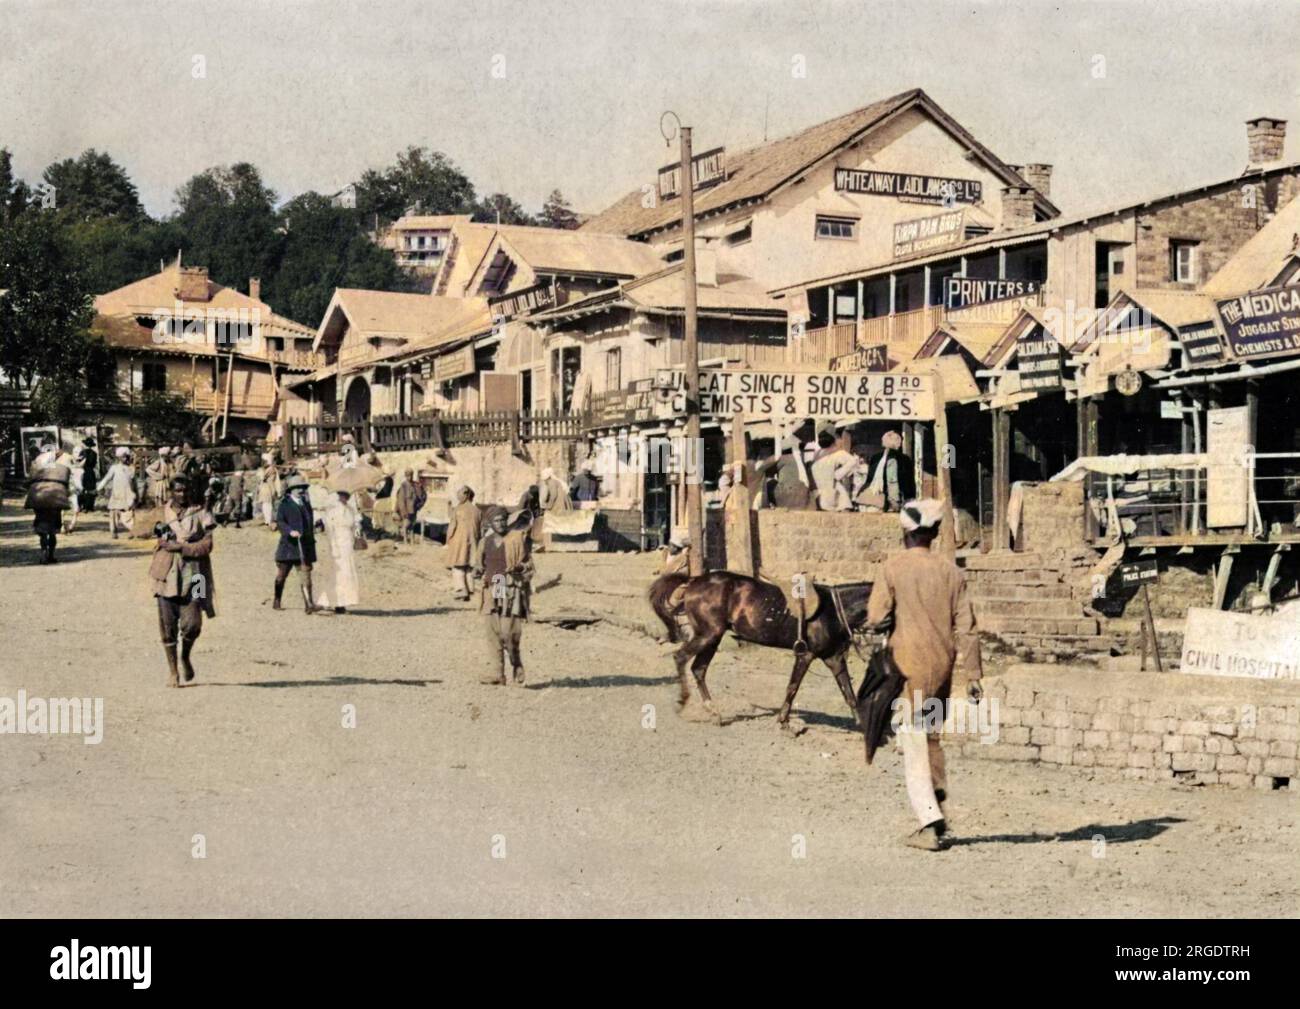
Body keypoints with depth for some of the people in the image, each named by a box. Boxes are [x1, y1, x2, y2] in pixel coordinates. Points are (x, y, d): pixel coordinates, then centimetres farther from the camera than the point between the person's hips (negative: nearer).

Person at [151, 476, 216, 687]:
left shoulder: (200, 513, 0)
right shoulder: (165, 512, 11)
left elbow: (207, 545, -9)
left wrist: (180, 547, -16)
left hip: (192, 576, -2)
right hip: (167, 575, 3)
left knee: (191, 624, -11)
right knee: (168, 626, 0)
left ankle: (185, 657, 19)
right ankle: (172, 670, 13)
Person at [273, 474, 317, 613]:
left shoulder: (306, 503, 15)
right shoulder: (285, 504, -1)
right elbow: (279, 521, -11)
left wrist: (311, 538, 18)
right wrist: (290, 531, -25)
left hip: (305, 545, 3)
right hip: (289, 544, -3)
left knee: (305, 574, -8)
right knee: (281, 575, 10)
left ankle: (308, 604, -15)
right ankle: (277, 601, 26)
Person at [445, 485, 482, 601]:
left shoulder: (457, 510, -8)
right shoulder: (477, 511, 4)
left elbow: (452, 527, -8)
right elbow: (481, 530, 7)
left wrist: (448, 542, 4)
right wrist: (479, 545, 16)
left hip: (459, 541, -4)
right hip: (472, 542, 4)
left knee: (458, 567, 3)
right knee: (469, 567, 10)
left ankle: (460, 590, -8)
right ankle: (466, 591, 10)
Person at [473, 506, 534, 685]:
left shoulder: (517, 539, 0)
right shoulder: (485, 542, 11)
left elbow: (528, 566, 4)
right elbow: (479, 564, 23)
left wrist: (520, 570, -16)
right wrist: (478, 571, 2)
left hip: (511, 591, -4)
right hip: (491, 590, 4)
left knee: (509, 630, -10)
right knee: (493, 631, 0)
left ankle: (516, 664, 15)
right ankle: (496, 672, 5)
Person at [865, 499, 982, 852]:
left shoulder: (893, 568, -8)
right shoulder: (950, 570, 2)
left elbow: (876, 619, -11)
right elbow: (965, 625, 1)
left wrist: (885, 623, 13)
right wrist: (974, 673, 3)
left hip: (908, 667, -4)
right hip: (942, 665, 4)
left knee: (914, 746, -1)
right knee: (931, 737, 21)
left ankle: (930, 824, -9)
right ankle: (937, 811, 20)